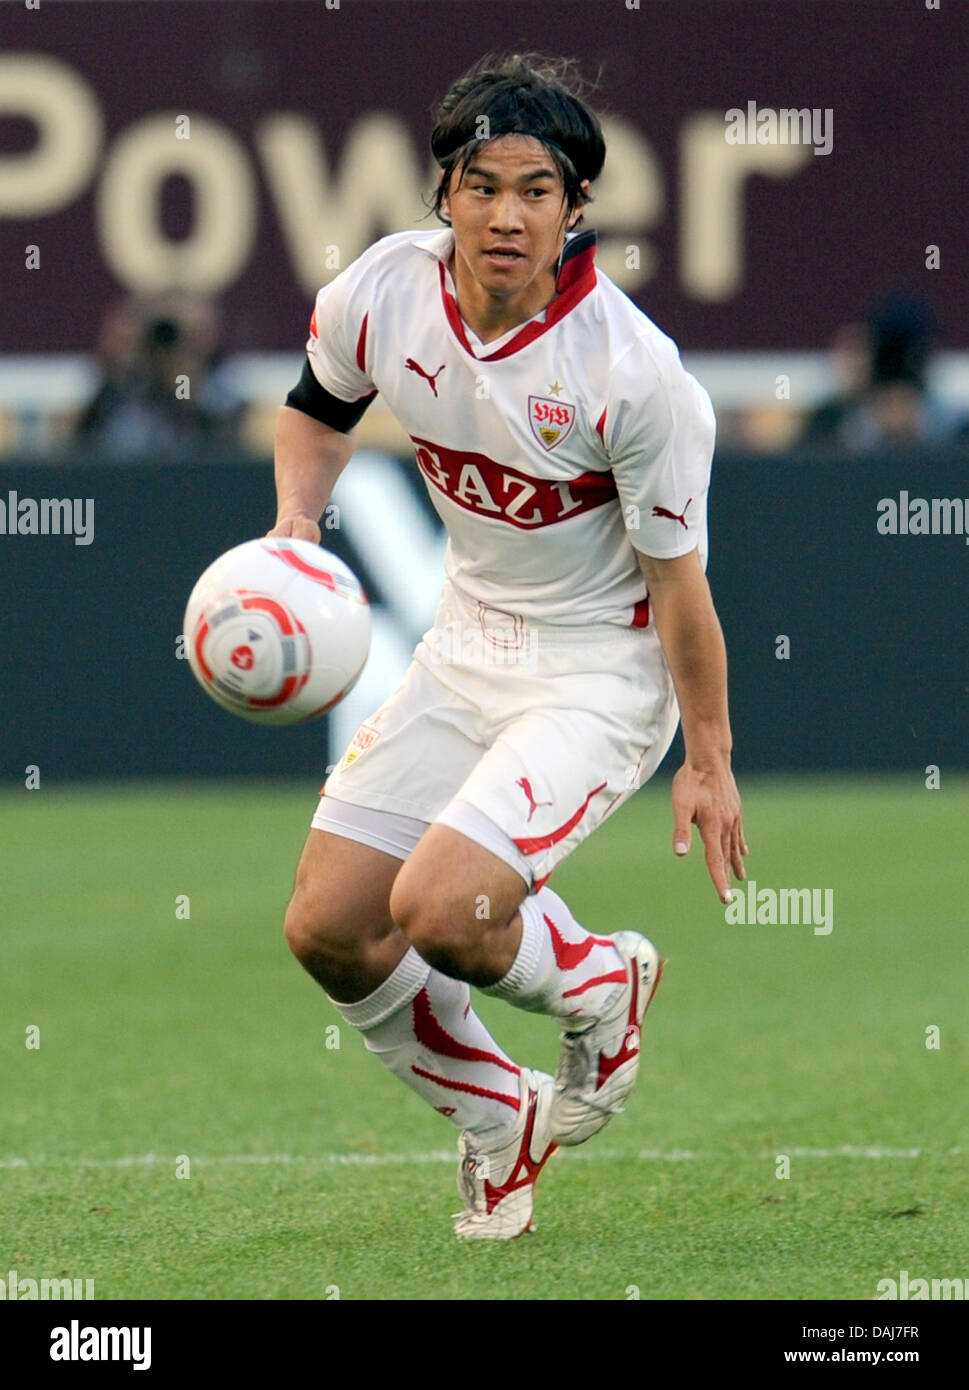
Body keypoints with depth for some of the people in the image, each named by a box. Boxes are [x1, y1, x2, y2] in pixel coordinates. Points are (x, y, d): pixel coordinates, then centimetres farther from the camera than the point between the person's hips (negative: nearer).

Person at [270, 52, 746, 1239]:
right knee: (327, 927, -1)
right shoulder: (381, 293, -12)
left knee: (440, 910, -25)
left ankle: (600, 985, 11)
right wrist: (293, 530, -5)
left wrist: (708, 762, -7)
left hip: (602, 667, -6)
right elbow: (319, 407, 12)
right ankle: (496, 1121, 24)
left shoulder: (634, 374, -25)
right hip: (467, 643, 6)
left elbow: (675, 583, -15)